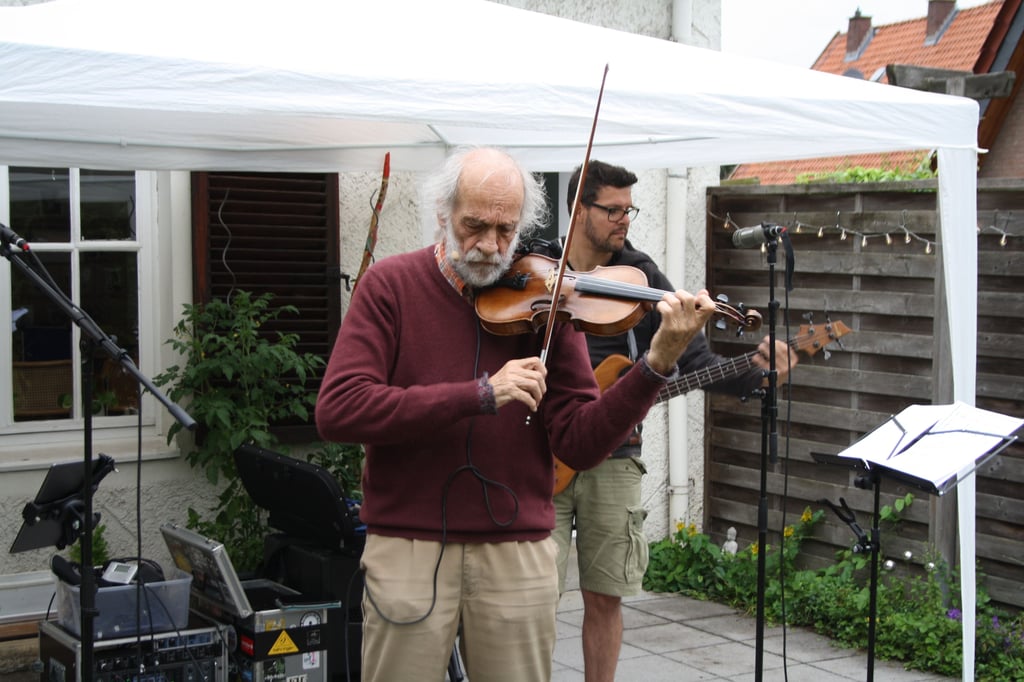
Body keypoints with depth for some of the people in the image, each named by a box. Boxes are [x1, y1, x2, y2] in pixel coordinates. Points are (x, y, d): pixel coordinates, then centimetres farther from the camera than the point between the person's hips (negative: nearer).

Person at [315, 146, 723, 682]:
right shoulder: (391, 285, -1)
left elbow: (578, 445, -2)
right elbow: (336, 411, -15)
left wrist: (658, 363, -15)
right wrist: (481, 394, -20)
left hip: (519, 554, 2)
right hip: (408, 550, -1)